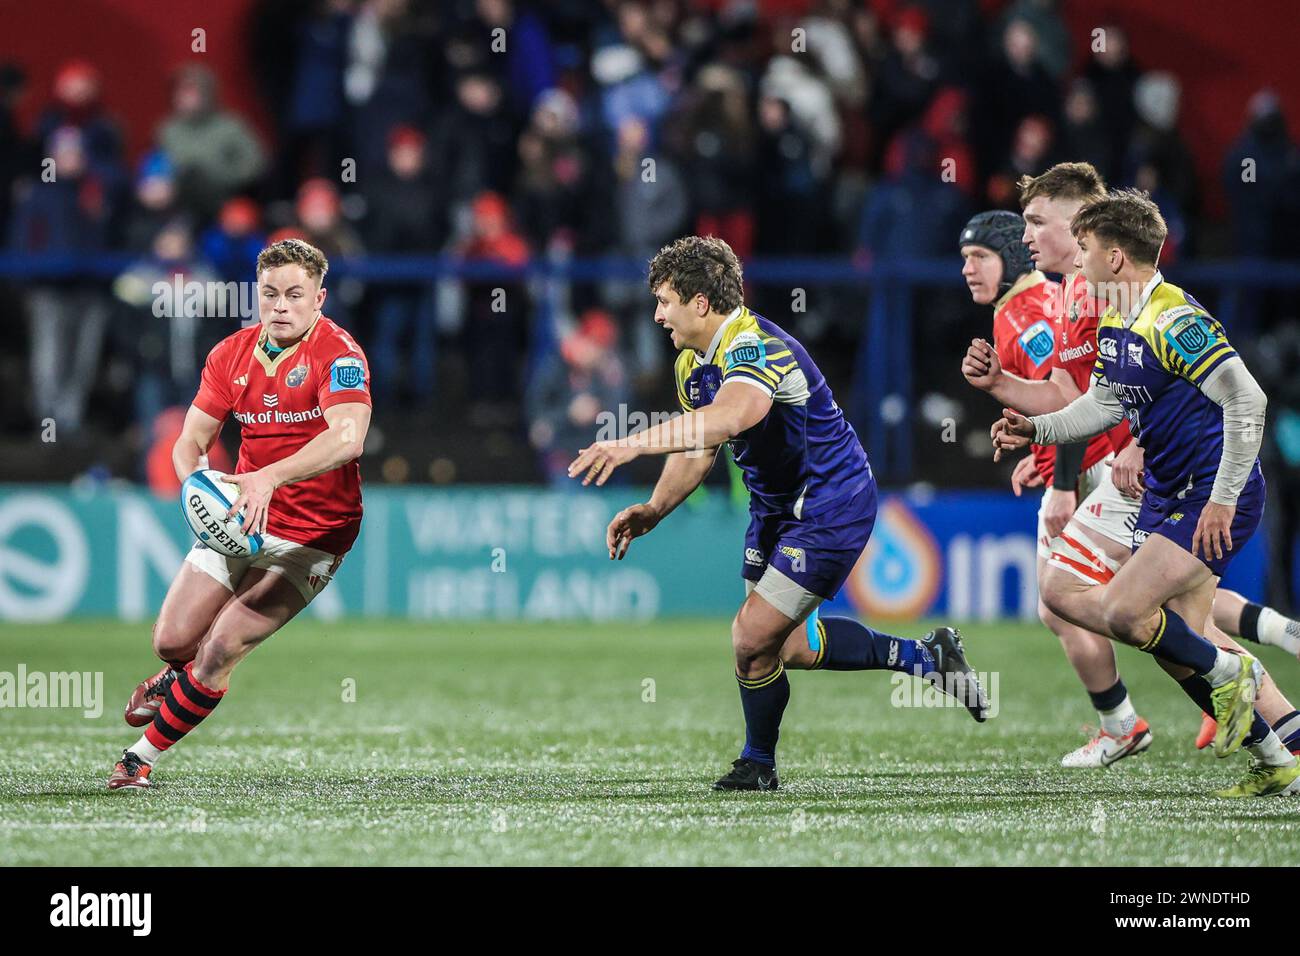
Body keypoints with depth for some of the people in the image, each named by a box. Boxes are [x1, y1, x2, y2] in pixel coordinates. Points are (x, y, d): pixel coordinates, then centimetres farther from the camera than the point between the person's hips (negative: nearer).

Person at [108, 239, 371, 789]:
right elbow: (190, 441, 1)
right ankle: (177, 679, 40)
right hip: (240, 520, 5)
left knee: (221, 648, -16)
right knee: (173, 640, 1)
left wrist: (269, 478, -47)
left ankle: (141, 757, 2)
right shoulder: (231, 355, 1)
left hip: (313, 533, -5)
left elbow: (347, 438, -35)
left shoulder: (339, 354, -18)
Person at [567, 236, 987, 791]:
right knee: (786, 645, 14)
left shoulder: (752, 346, -28)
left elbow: (730, 417, -49)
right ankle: (927, 657, 28)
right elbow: (697, 450, 13)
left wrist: (634, 444, -54)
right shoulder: (692, 364, 4)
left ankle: (759, 763, 15)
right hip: (776, 508, 10)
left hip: (830, 505, -10)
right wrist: (652, 511, -5)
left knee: (753, 641, -9)